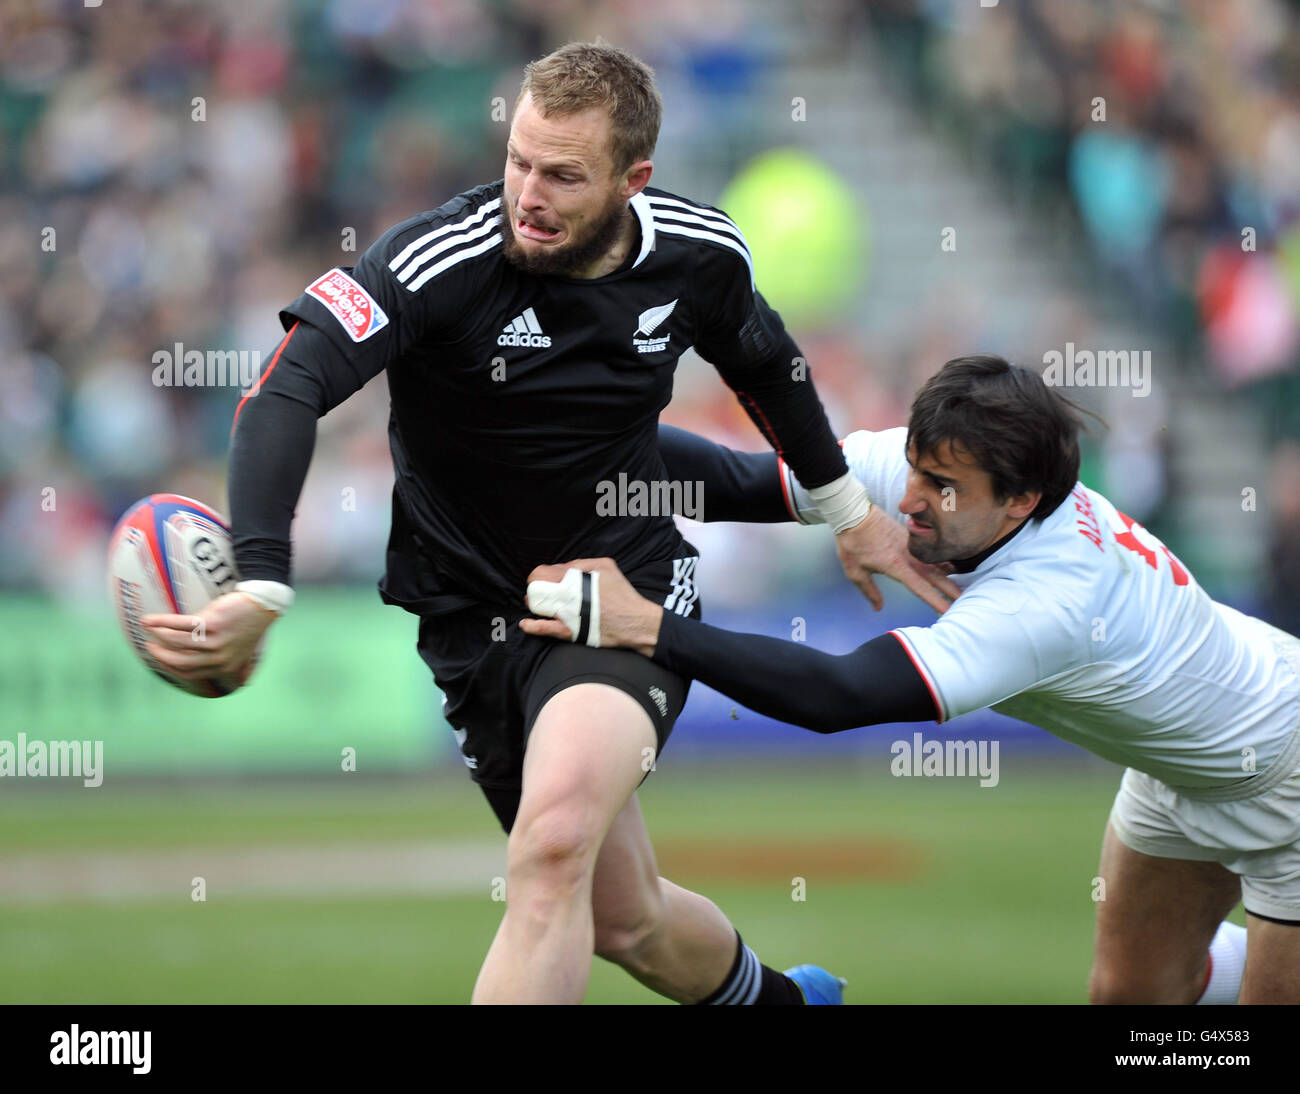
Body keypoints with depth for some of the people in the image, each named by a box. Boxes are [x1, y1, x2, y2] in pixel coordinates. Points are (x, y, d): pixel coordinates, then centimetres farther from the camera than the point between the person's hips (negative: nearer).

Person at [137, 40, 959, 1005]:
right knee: (623, 918, 12)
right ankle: (774, 997, 44)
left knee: (555, 845, -29)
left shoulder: (700, 254, -9)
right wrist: (261, 586, -50)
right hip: (478, 615, 1)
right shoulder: (441, 261, -23)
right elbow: (288, 389, -35)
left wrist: (847, 509, 26)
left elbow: (765, 363, 15)